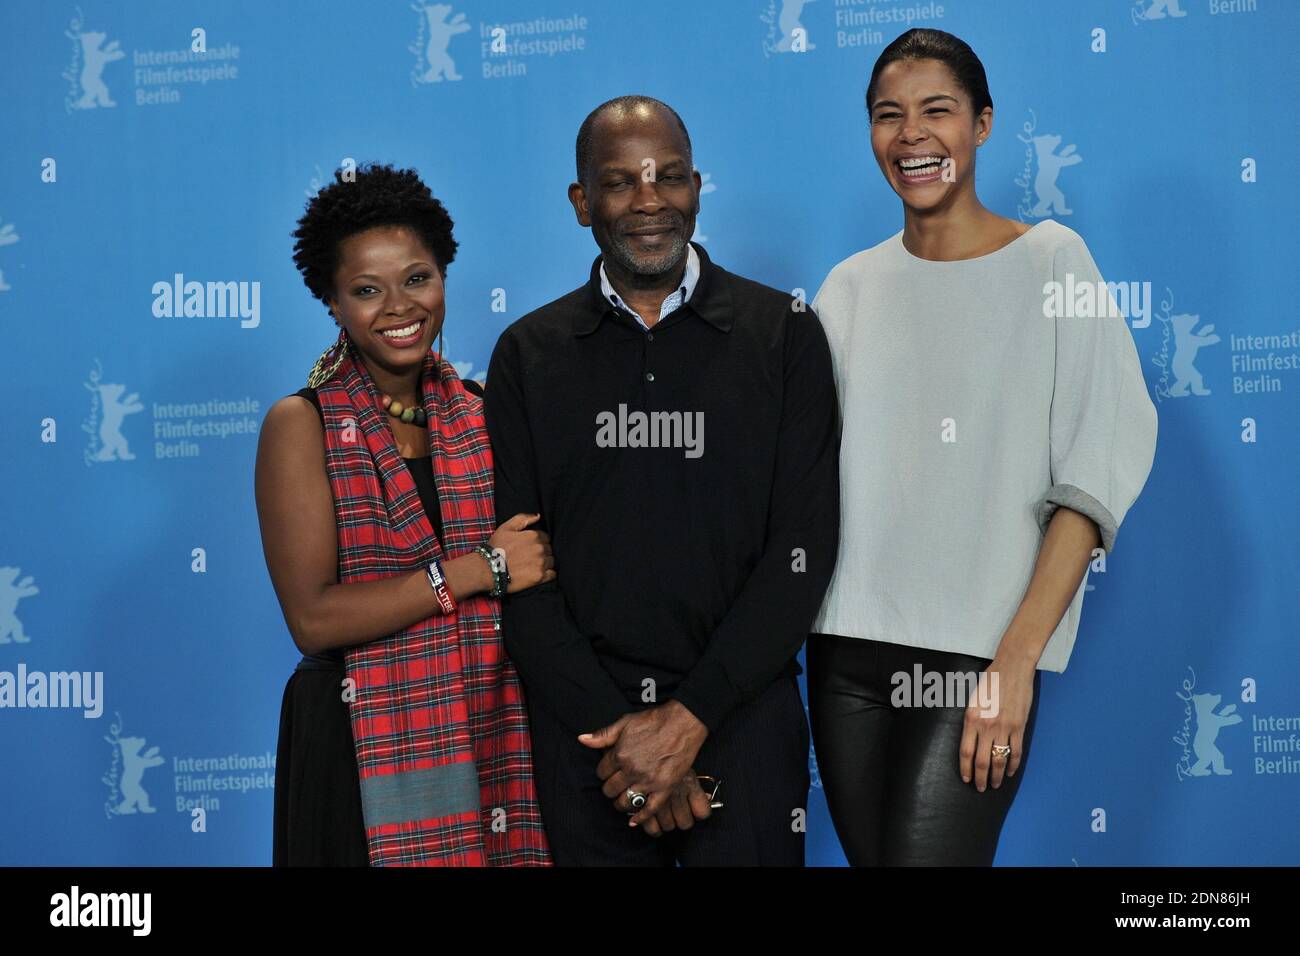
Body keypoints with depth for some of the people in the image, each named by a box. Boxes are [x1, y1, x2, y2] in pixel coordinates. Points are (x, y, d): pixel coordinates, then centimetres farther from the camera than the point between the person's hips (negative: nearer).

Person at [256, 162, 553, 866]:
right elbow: (314, 617, -15)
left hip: (491, 738, 4)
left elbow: (534, 565, 12)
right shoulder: (302, 424, -6)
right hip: (363, 749, -4)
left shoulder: (477, 412, 7)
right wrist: (476, 570, -15)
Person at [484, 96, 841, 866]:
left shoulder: (783, 334, -1)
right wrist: (619, 732, -11)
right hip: (582, 730, 1)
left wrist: (688, 721, -14)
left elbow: (803, 547, -7)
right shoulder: (528, 355, 3)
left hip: (742, 723, -1)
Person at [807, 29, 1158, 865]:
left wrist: (1017, 660, -14)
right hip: (846, 646, 4)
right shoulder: (851, 286, 9)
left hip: (976, 653, -4)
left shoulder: (1050, 261, -2)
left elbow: (1093, 481, -8)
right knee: (868, 855, 10)